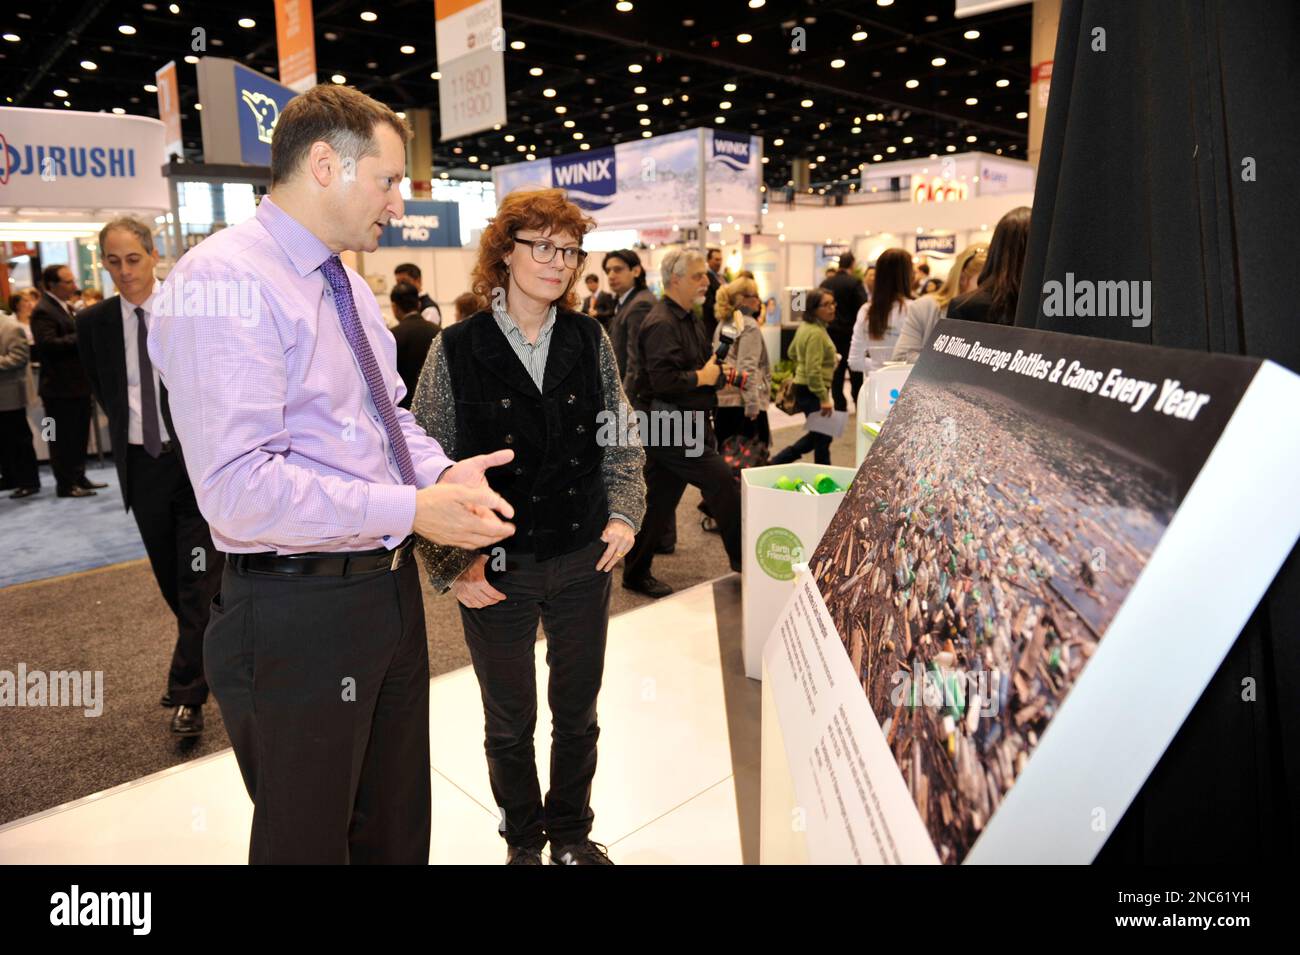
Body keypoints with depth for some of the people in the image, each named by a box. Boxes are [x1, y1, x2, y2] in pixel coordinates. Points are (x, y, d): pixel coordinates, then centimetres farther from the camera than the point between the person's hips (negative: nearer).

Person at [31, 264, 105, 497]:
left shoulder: (67, 307, 16)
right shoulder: (43, 311, -14)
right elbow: (48, 344, -25)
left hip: (78, 383, 9)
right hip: (60, 387, -9)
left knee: (80, 435, 15)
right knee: (63, 438, -1)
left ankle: (78, 477, 25)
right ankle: (65, 485, 6)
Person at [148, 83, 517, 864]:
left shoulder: (350, 287, 12)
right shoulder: (226, 282, -19)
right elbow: (239, 488, -28)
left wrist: (444, 473, -3)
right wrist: (411, 509, -25)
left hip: (390, 588, 9)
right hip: (298, 614, -9)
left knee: (398, 821, 26)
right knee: (308, 836, 14)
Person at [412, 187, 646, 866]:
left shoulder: (590, 341, 1)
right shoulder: (457, 350, -8)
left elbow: (621, 443, 8)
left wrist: (623, 513, -6)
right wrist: (451, 563, -11)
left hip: (583, 561, 3)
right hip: (496, 571, -2)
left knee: (578, 713, 18)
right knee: (509, 721, 16)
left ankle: (573, 834, 41)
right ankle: (524, 839, 41)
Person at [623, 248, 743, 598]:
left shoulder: (690, 319, 17)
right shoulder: (662, 324, -16)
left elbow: (706, 363, 28)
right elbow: (663, 379, -26)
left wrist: (717, 369, 6)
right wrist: (702, 377, -13)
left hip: (685, 422, 10)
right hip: (669, 426, -10)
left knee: (661, 499, 13)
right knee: (722, 483, -8)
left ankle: (636, 573, 22)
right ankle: (743, 562, 6)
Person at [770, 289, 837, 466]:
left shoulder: (805, 326, 9)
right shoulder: (816, 333, -21)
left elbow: (793, 353, 23)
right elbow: (814, 371, -27)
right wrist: (824, 399, -25)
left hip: (802, 387, 10)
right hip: (812, 391, -10)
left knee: (817, 435, 19)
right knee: (823, 437, 0)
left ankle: (776, 462, 22)